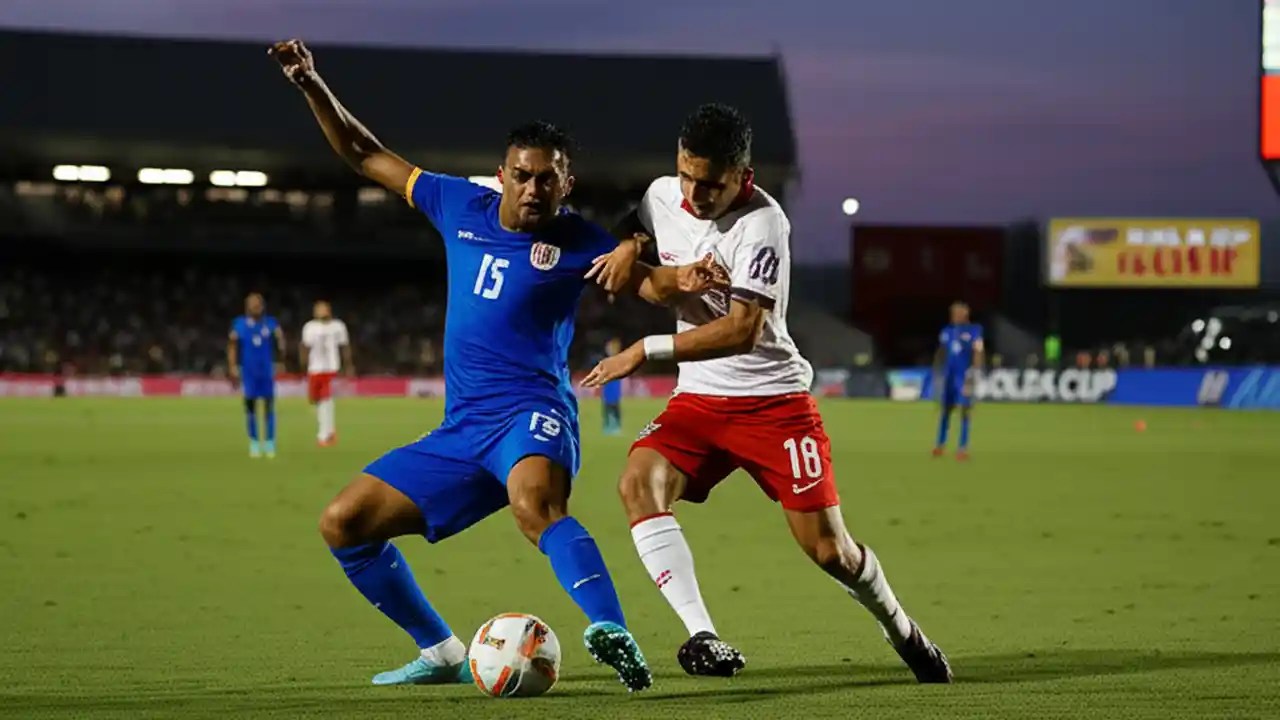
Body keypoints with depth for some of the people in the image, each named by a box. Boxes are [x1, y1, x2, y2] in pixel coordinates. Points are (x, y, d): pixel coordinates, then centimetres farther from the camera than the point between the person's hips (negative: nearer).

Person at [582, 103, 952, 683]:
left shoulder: (762, 223, -21)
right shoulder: (662, 196, -2)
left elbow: (742, 330, -26)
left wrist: (646, 351, -27)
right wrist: (629, 249, -1)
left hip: (774, 396, -5)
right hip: (698, 397, 5)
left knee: (826, 548, -4)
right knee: (638, 482, -25)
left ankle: (900, 629, 27)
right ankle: (700, 634, -29)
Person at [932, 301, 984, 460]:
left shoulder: (974, 330, -3)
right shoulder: (947, 332, 11)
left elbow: (978, 353, -9)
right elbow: (941, 354, 16)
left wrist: (974, 372, -18)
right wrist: (937, 374, 13)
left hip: (965, 376, -4)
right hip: (949, 375, 4)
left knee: (965, 409, -5)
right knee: (945, 408, 8)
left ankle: (963, 448, -3)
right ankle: (940, 445, 16)